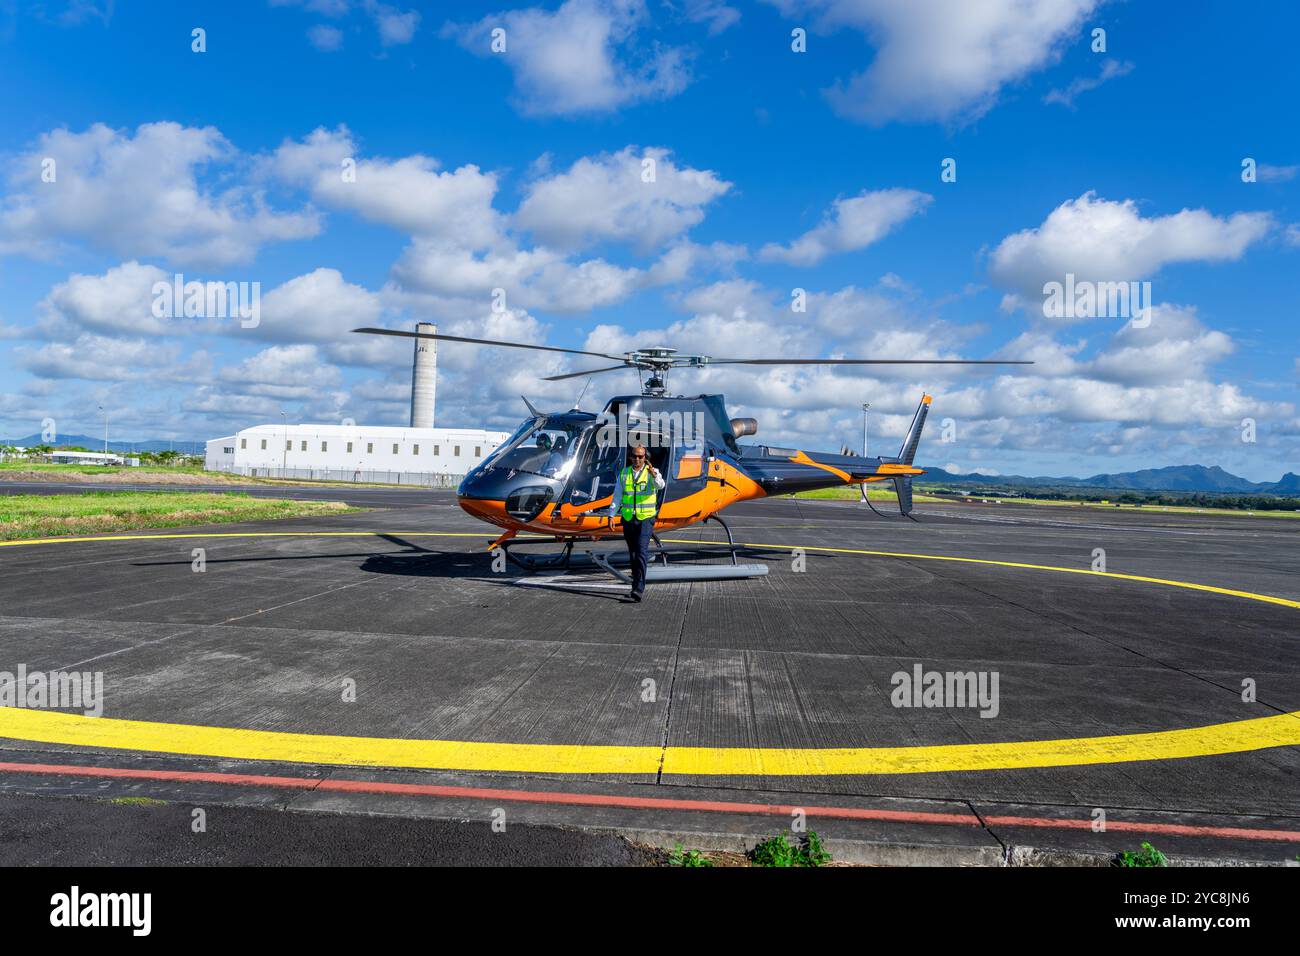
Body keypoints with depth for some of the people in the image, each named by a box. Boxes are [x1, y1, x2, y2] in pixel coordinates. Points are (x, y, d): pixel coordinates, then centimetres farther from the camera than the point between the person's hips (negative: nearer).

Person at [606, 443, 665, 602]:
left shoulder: (652, 472, -4)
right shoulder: (624, 474, 6)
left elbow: (660, 484, -26)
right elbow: (617, 496, 7)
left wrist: (653, 473, -46)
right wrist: (611, 515, -2)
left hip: (646, 519, -4)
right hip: (628, 519, 4)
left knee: (642, 551, -17)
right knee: (633, 553, 11)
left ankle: (638, 589, -22)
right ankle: (638, 586, 27)